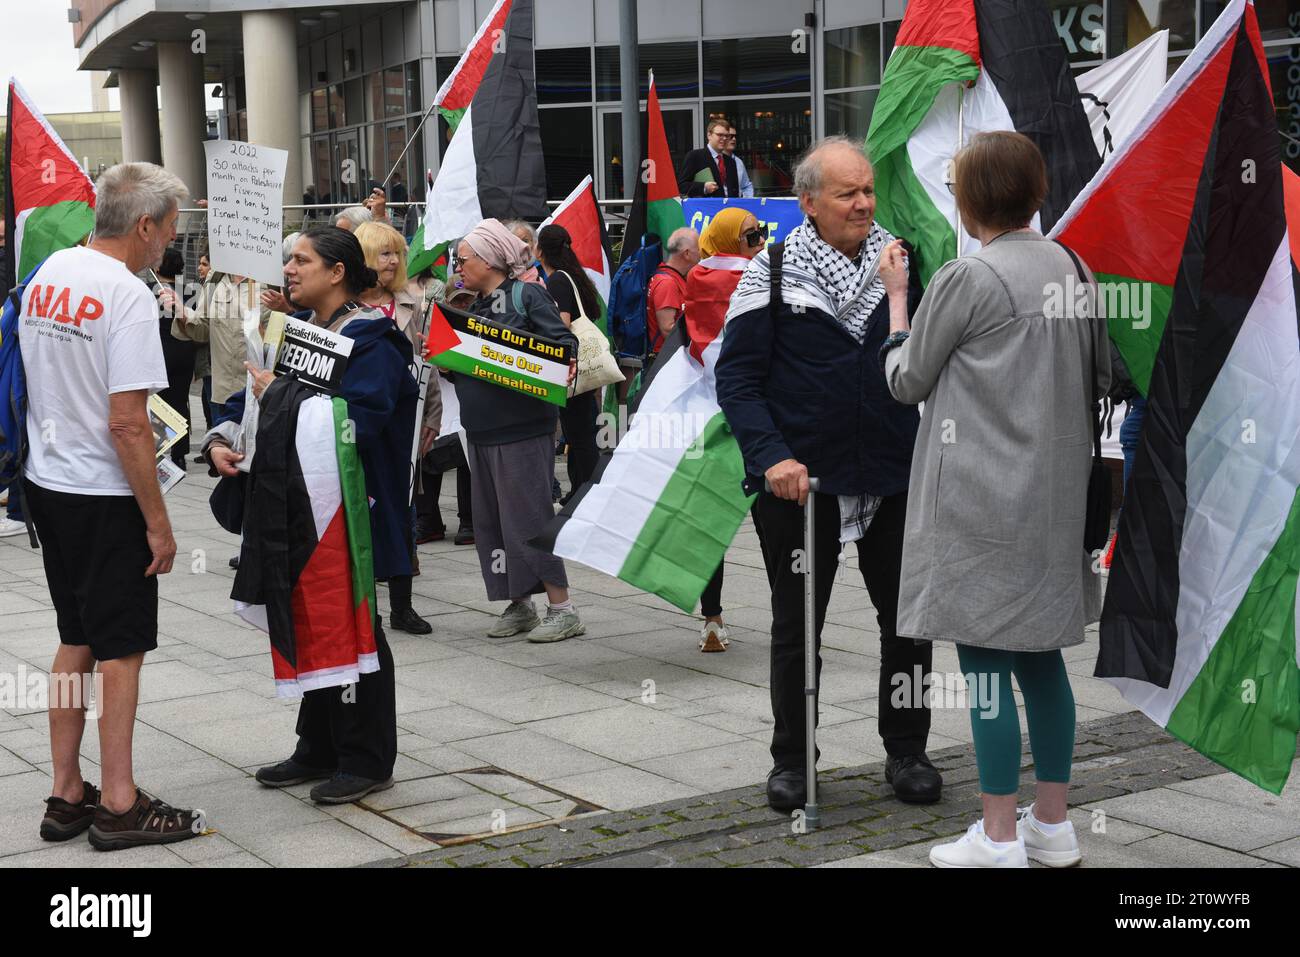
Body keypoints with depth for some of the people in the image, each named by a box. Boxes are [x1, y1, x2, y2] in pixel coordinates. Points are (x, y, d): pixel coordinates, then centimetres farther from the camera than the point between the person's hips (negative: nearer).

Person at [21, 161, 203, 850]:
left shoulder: (48, 272, 7)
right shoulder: (128, 296, -19)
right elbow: (127, 424, -22)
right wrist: (159, 524, -16)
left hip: (46, 484, 8)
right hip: (103, 497, -8)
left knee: (76, 640, 16)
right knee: (122, 650, 1)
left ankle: (66, 795, 22)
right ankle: (119, 806, 8)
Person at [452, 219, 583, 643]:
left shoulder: (527, 295, -7)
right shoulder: (473, 307, 16)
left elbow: (562, 341, -13)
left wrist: (566, 364, -32)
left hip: (522, 427, -8)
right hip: (481, 430, 8)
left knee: (528, 516, -7)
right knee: (491, 520, 10)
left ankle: (562, 608, 0)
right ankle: (519, 605, 20)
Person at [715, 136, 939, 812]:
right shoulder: (772, 272, -4)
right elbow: (736, 377, -7)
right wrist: (771, 456, -18)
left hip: (895, 478, 3)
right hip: (801, 479, -2)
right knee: (796, 629, 9)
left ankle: (906, 751, 27)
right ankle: (791, 760, 24)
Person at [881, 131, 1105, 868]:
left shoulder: (967, 279, -14)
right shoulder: (1073, 269, 7)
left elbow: (906, 380, -3)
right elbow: (1103, 373, 16)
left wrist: (895, 296, 8)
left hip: (983, 503, -7)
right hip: (1055, 496, 7)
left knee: (986, 662, 0)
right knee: (1042, 654, 14)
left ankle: (1000, 840, 6)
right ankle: (1054, 826, 22)